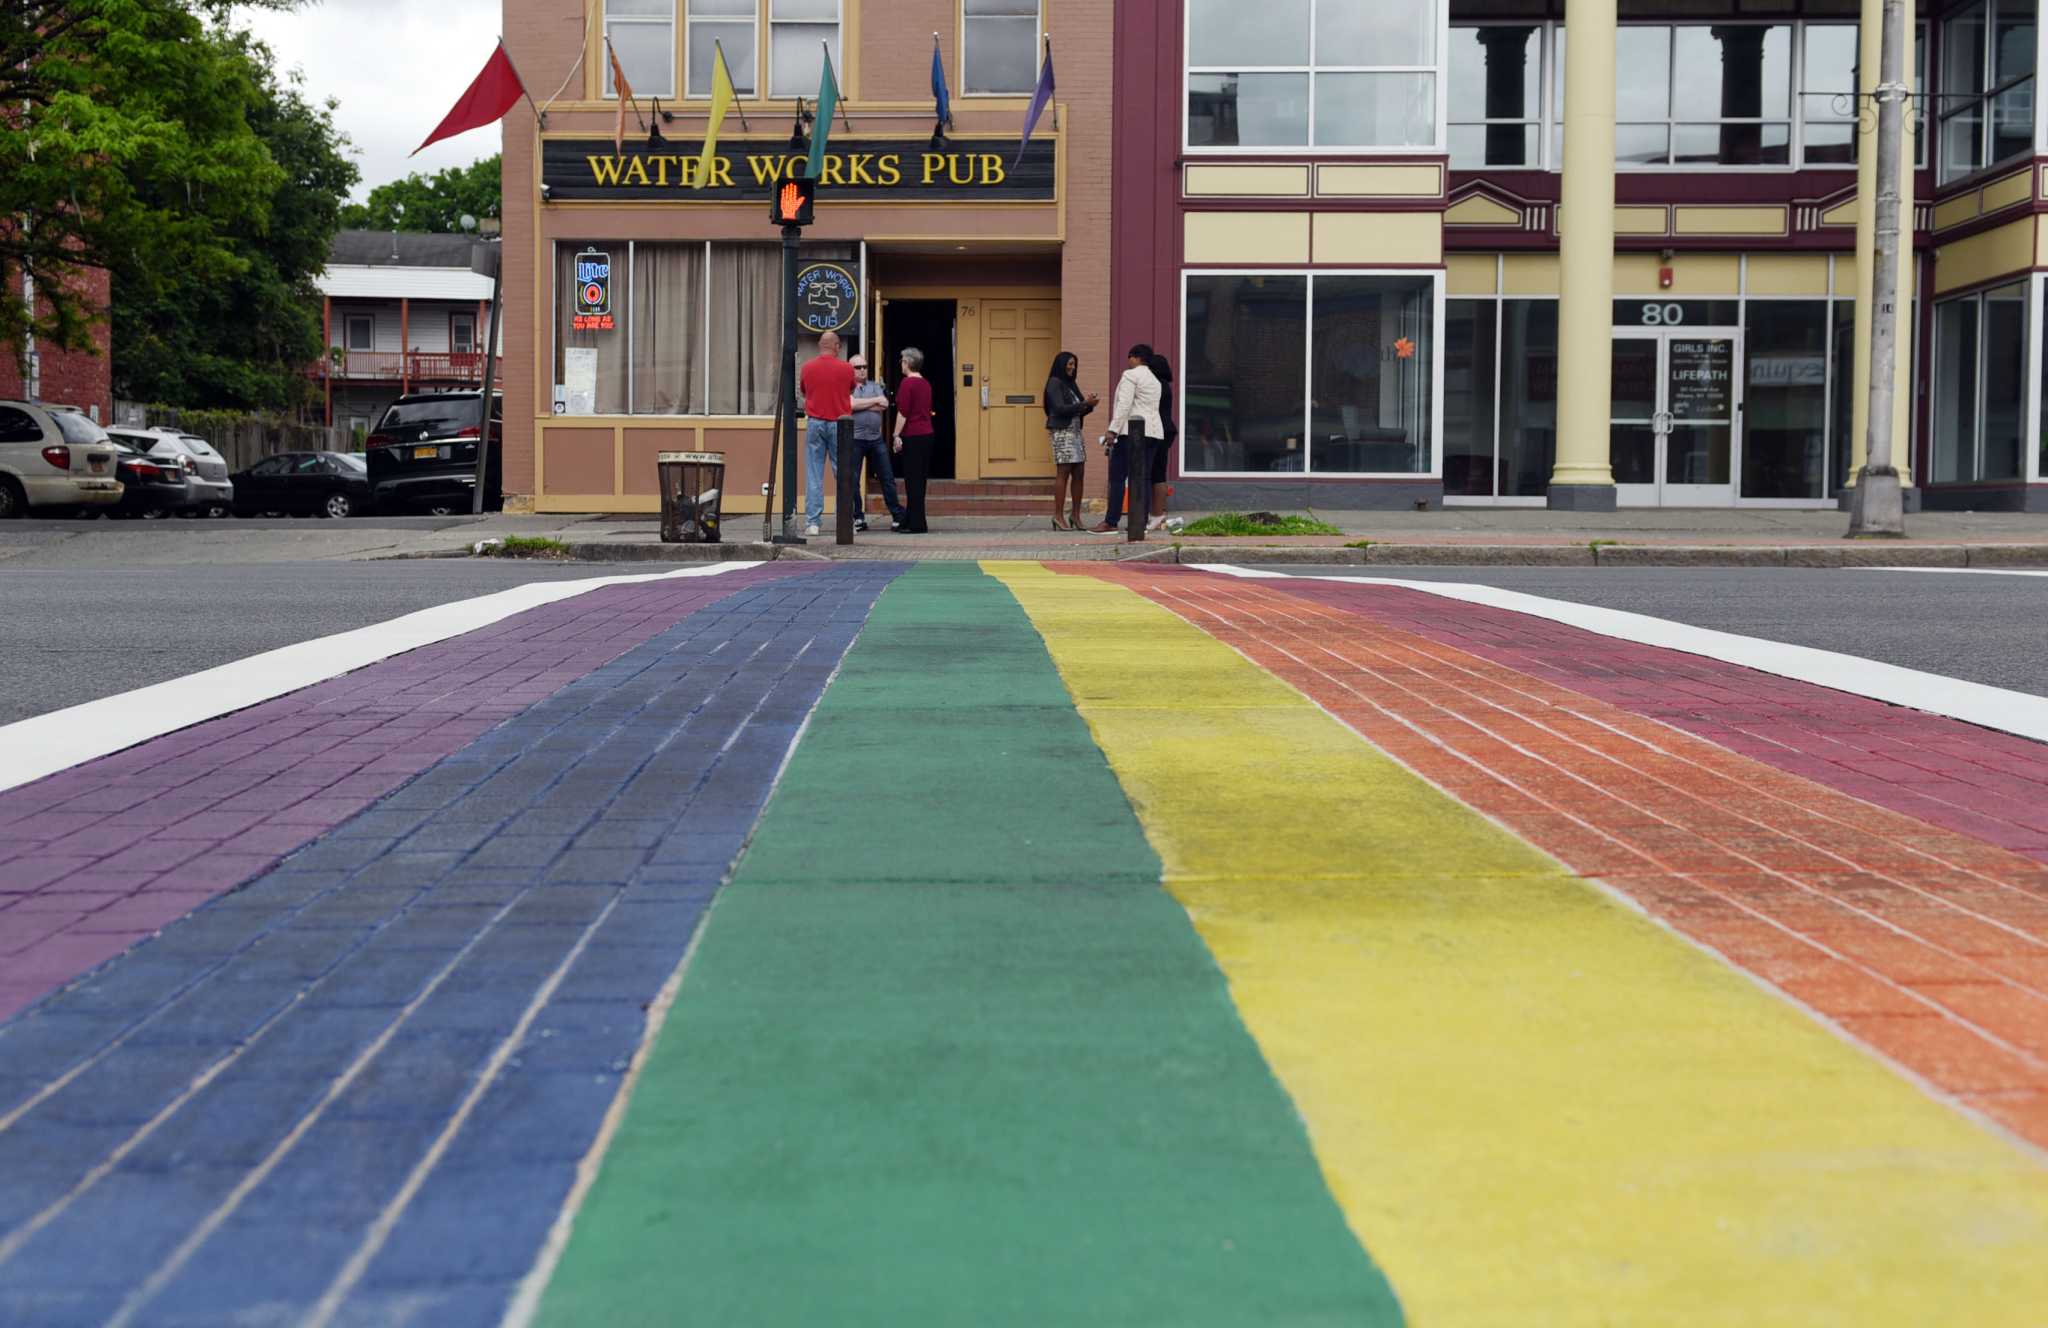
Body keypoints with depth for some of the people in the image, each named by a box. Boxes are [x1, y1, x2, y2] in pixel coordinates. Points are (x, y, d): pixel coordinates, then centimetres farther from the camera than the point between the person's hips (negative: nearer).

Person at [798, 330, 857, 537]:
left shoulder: (807, 368, 0)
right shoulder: (846, 368, -4)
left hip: (815, 423, 1)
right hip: (839, 423, -1)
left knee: (813, 475, 3)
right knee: (842, 473, 6)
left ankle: (812, 522, -1)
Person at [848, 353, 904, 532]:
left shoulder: (875, 386, 15)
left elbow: (884, 406, -1)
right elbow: (852, 404, -15)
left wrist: (860, 405, -6)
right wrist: (875, 400, -4)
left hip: (876, 439, 3)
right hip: (854, 439, -3)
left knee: (888, 479, 3)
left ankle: (898, 516, 8)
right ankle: (858, 518, 8)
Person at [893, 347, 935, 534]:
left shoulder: (907, 383, -11)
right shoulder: (925, 384, 14)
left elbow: (903, 412, -16)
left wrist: (897, 435, -12)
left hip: (912, 436, -8)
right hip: (927, 434, 8)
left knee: (913, 481, -5)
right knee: (918, 480, 12)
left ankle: (916, 524, -6)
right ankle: (908, 520, 19)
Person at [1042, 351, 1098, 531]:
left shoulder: (1071, 383, 18)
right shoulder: (1054, 383, -5)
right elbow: (1060, 408, -16)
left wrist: (1090, 404, -2)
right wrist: (1085, 403, -17)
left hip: (1075, 432, 8)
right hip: (1062, 432, -8)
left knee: (1079, 474, 3)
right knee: (1063, 474, -9)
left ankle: (1076, 516, 6)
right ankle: (1058, 517, -8)